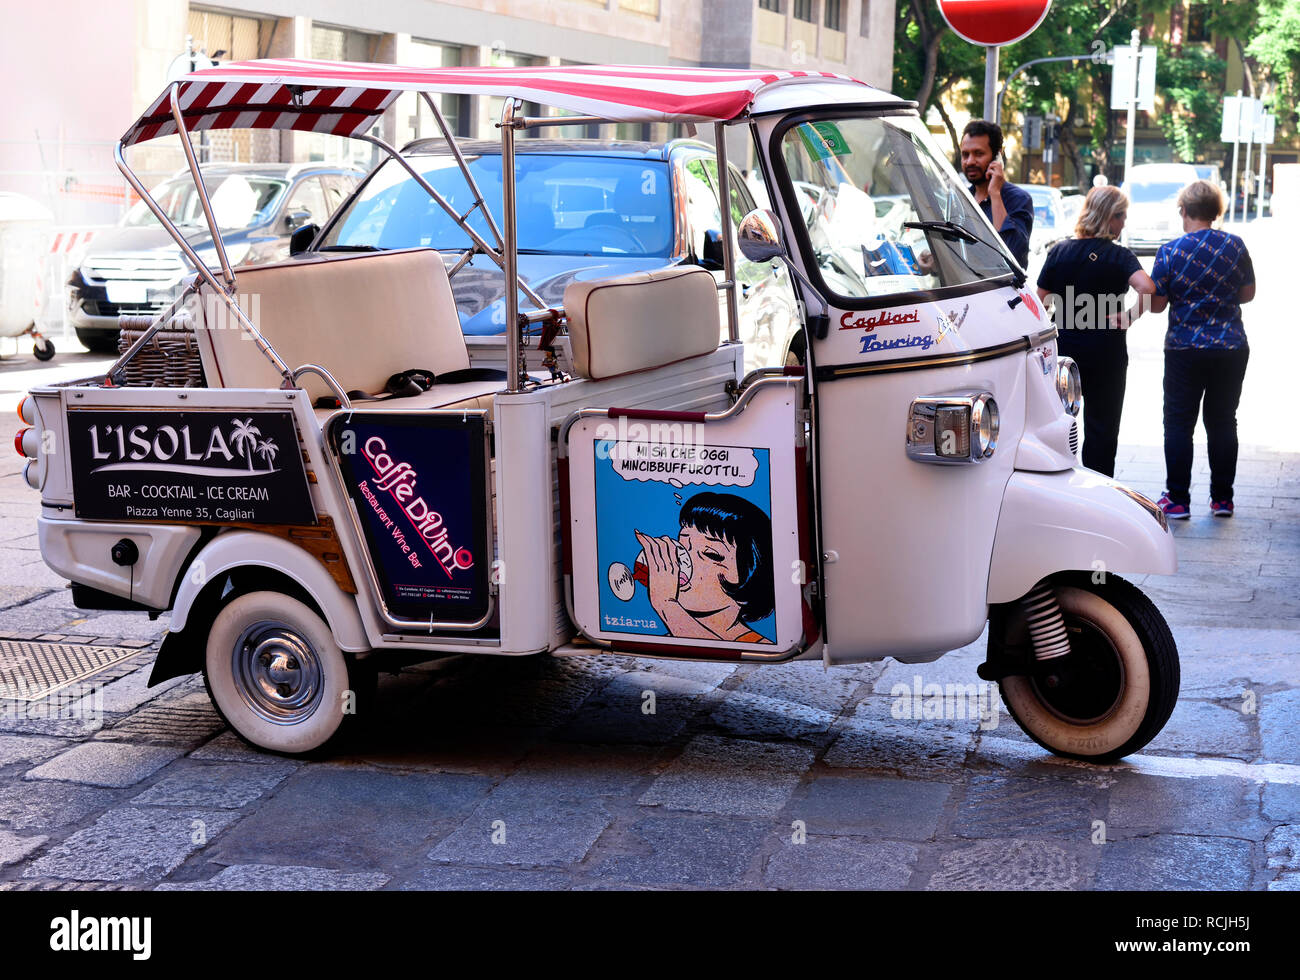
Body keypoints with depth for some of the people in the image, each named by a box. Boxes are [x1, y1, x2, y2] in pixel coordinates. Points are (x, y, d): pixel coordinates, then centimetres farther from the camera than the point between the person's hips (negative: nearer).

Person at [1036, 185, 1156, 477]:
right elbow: (1146, 287, -26)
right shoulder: (1119, 256, -9)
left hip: (1063, 349, 2)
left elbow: (1040, 300, 1)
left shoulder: (1059, 251, 0)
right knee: (1102, 428, 8)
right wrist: (1131, 316, -12)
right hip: (1106, 354, -2)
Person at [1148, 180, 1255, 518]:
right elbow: (1248, 293, 7)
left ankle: (1177, 499, 6)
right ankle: (1222, 498, 15)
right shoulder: (1235, 246, -3)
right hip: (1232, 349, 2)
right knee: (1223, 421, 12)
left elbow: (1156, 303, -7)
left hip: (1184, 350, -2)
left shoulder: (1170, 251, -10)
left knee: (1179, 424, 6)